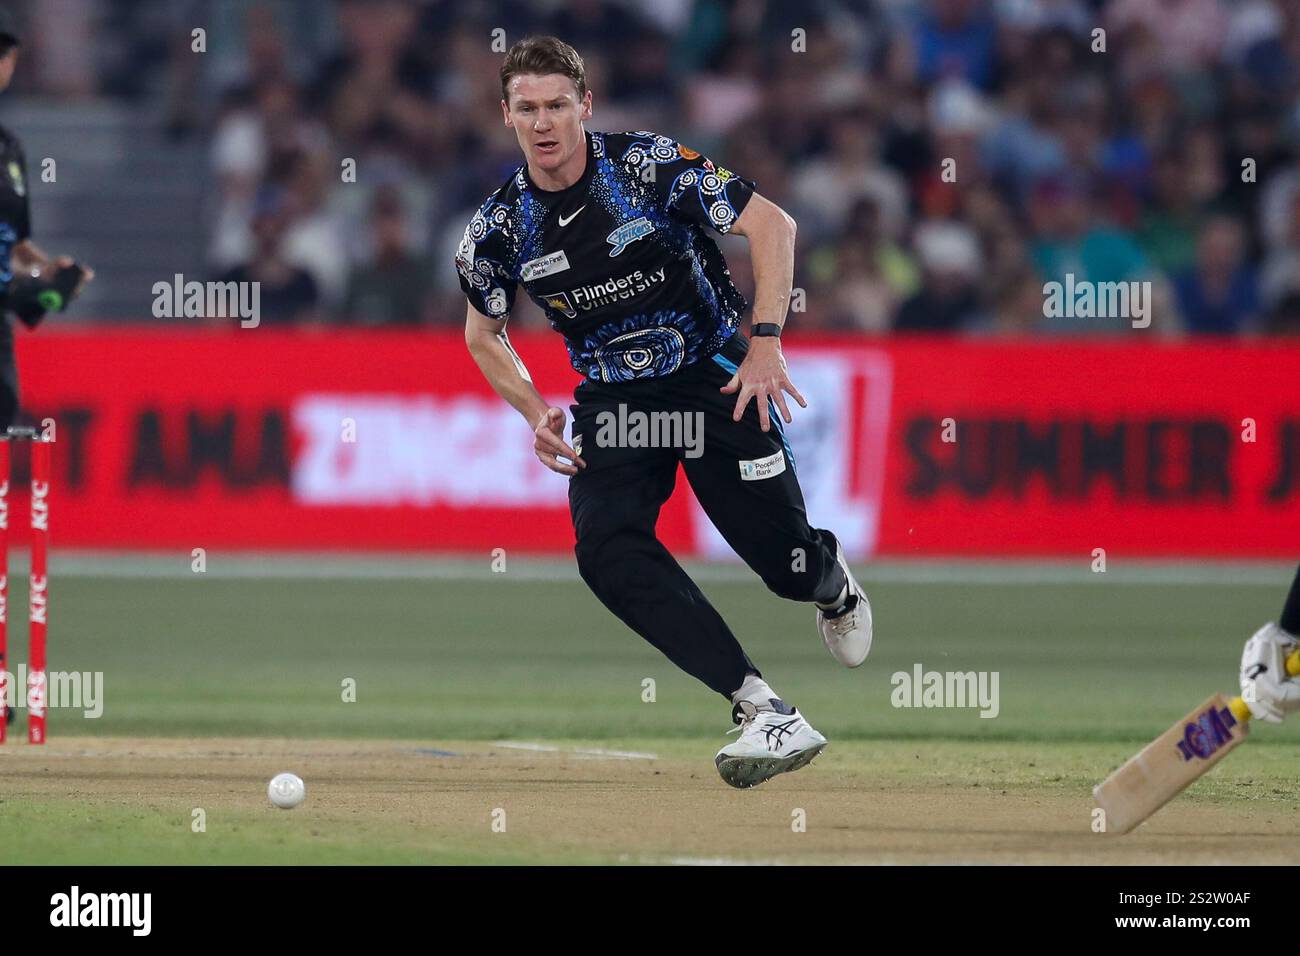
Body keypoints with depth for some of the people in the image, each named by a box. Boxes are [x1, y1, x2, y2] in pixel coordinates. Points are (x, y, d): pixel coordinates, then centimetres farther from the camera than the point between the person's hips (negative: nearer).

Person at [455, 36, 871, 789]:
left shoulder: (648, 165, -15)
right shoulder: (501, 227, -5)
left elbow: (772, 224, -11)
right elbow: (484, 333, 13)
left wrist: (766, 344, -19)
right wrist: (536, 414, -3)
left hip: (718, 378, -2)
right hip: (613, 401, 2)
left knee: (785, 562, -6)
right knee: (606, 549, -25)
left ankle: (834, 581, 38)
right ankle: (767, 714, -31)